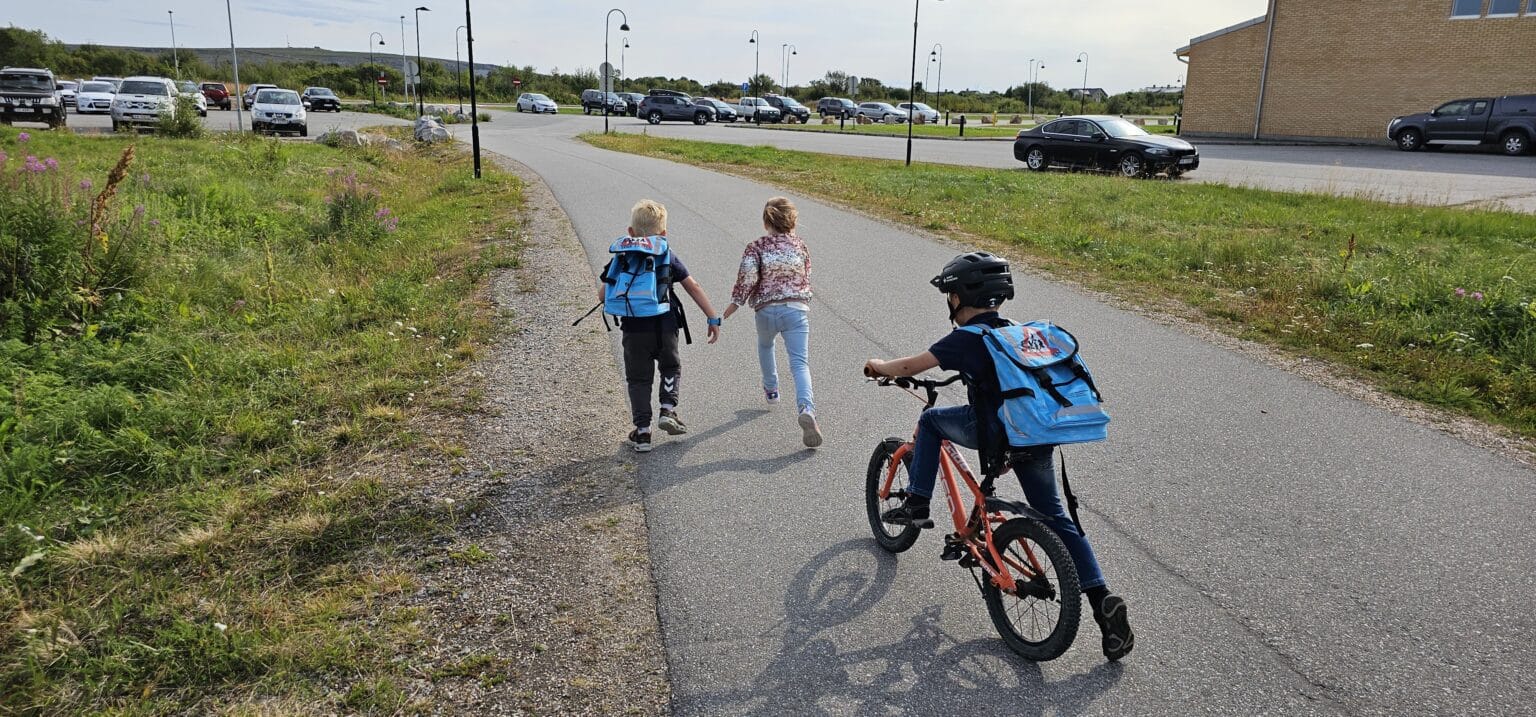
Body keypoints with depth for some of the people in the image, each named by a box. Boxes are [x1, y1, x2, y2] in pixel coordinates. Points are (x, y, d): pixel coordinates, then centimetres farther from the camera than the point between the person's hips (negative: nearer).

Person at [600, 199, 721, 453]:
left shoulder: (620, 257, 9)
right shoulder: (667, 255, 7)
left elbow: (602, 295, 7)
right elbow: (693, 287, 5)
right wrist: (713, 318, 9)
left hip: (633, 328, 1)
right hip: (664, 326, 0)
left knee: (638, 378, 12)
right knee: (671, 367, 24)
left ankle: (642, 431, 11)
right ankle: (668, 409, 6)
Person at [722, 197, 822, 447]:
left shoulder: (757, 246, -2)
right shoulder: (799, 244, 8)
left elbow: (747, 276, -12)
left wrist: (736, 302, -1)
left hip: (767, 309, 0)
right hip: (797, 307, 0)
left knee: (765, 345, 33)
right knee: (800, 363, -8)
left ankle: (771, 388, 47)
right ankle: (806, 409, -30)